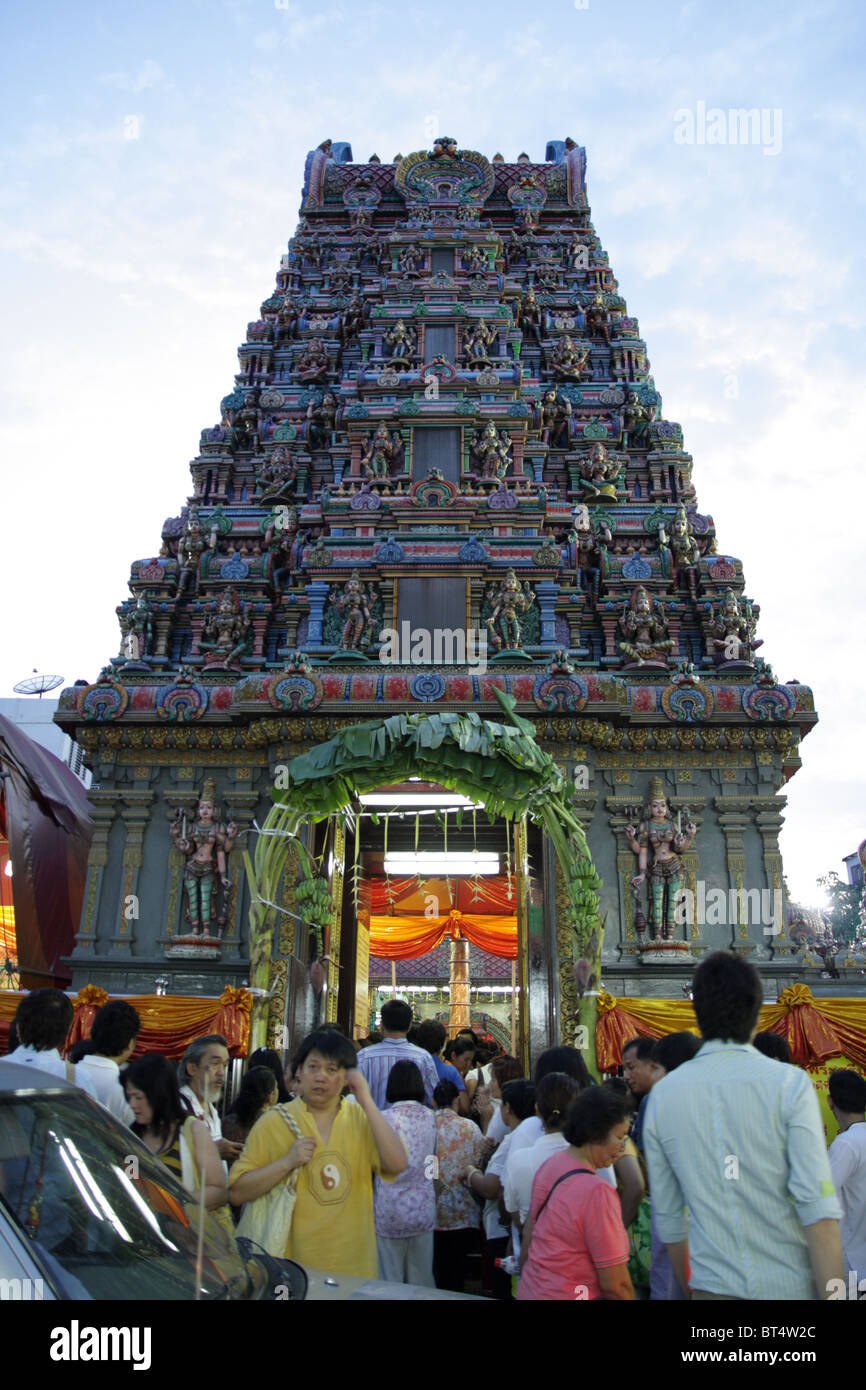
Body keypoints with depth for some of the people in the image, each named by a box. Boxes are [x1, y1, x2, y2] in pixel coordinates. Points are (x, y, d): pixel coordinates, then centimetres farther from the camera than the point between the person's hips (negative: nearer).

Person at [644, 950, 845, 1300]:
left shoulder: (662, 1095, -1)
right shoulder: (790, 1084, -11)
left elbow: (668, 1218, 6)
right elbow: (818, 1209, -16)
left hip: (713, 1287, 2)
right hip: (789, 1286, -2)